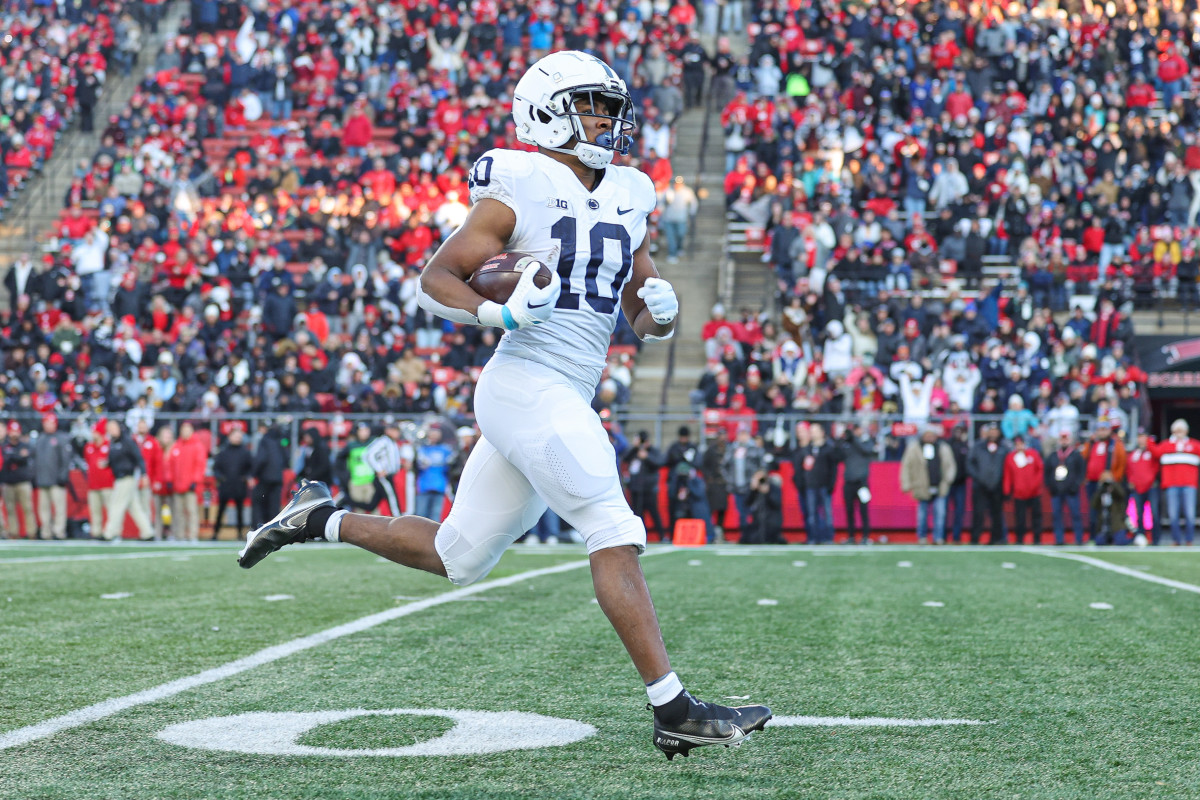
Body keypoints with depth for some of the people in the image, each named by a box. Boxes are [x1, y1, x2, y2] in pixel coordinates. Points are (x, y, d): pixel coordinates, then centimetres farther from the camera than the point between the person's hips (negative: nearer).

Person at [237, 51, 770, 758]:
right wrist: (497, 311, -21)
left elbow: (646, 319, 21)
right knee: (617, 537, -13)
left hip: (565, 401, 8)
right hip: (529, 386, -8)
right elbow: (436, 279, -4)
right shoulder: (520, 191, -5)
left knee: (456, 558, 15)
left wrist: (660, 310, -2)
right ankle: (674, 712, -12)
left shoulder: (628, 199, 15)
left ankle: (320, 518, 31)